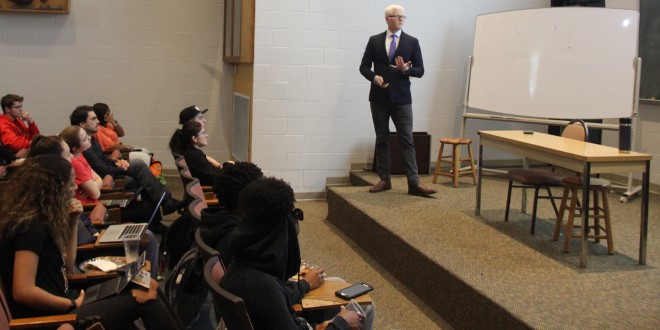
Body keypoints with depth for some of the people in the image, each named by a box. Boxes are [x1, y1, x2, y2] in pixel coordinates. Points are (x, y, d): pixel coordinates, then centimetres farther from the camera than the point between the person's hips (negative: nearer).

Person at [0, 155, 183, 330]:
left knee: (147, 290, 5)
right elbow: (22, 292, -27)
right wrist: (73, 305, -15)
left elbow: (66, 268, 16)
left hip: (58, 308, 9)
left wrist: (72, 222, 5)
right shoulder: (31, 226, -20)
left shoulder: (42, 220, 9)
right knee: (145, 299, -8)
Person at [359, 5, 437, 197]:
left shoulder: (412, 42, 3)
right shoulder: (374, 41, 5)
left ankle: (414, 183, -6)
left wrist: (406, 69, -19)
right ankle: (384, 180, 16)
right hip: (379, 98, 2)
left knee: (407, 140, -5)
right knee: (381, 139, 8)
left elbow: (420, 71, 1)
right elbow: (364, 66, 6)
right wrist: (374, 77, -14)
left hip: (401, 98, -1)